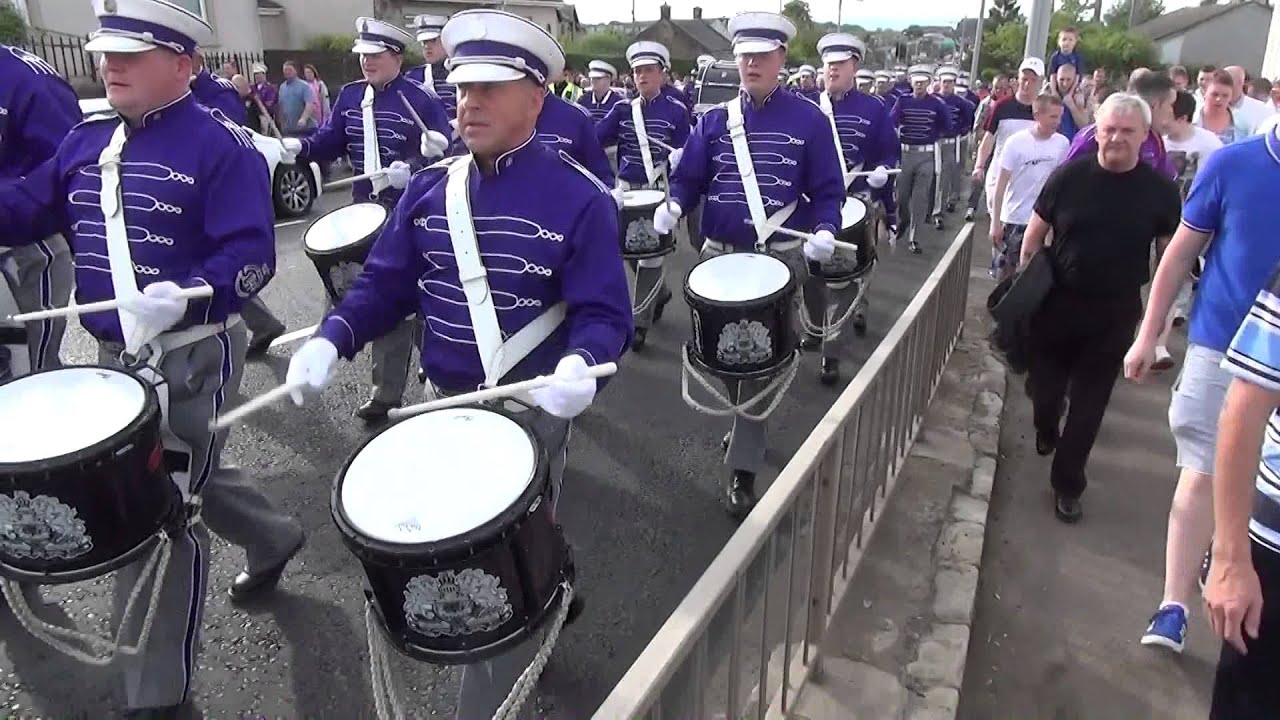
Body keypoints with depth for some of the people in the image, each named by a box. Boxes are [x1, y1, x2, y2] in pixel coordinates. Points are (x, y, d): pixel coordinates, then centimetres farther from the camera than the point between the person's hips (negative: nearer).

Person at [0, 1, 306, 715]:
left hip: (192, 356, -8)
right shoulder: (86, 142, 10)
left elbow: (253, 257, -22)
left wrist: (180, 295, -37)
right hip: (117, 353, 8)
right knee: (189, 474, 24)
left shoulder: (223, 146, -14)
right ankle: (275, 536, 53)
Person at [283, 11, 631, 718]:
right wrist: (332, 340, -13)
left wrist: (580, 364, -37)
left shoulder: (579, 199, -14)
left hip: (533, 408, -5)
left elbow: (602, 314, -16)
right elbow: (385, 283, 3)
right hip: (443, 402, 6)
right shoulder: (427, 188, 1)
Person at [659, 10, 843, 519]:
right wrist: (673, 206, -18)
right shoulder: (713, 119, 6)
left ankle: (743, 467, 5)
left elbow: (827, 190, -1)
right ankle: (746, 423, 40)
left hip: (782, 257, -3)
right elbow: (689, 178, 4)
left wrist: (825, 231, -20)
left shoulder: (809, 121, -2)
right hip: (719, 253, 3)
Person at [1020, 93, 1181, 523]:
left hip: (1115, 313, 0)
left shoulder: (1159, 190, -5)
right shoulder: (1069, 176, -5)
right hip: (1056, 303, 0)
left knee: (1089, 403, 7)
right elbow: (1035, 232, 2)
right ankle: (1045, 430, 48)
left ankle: (1067, 484, 22)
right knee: (1044, 385, 13)